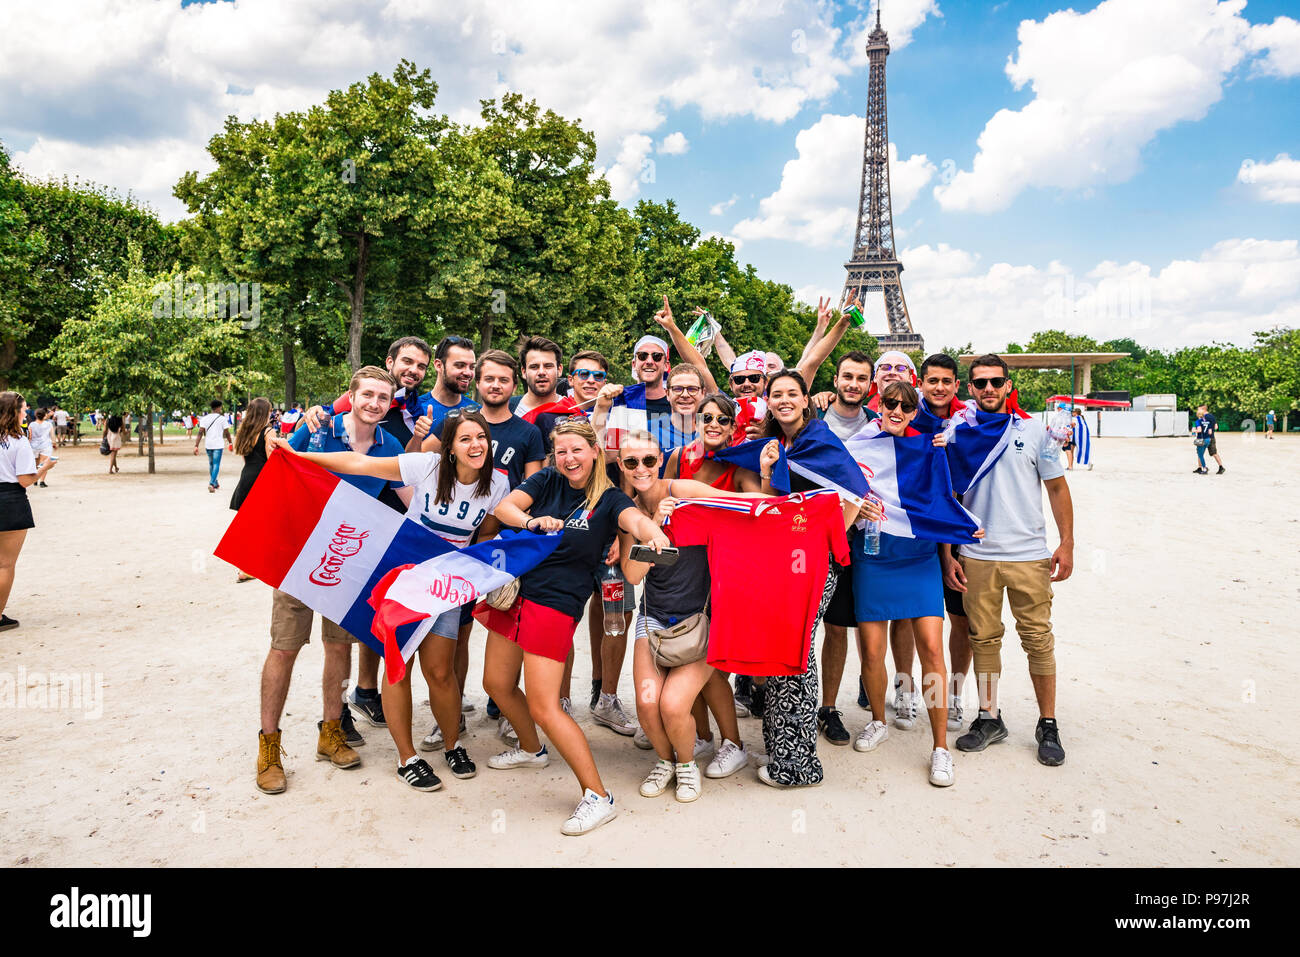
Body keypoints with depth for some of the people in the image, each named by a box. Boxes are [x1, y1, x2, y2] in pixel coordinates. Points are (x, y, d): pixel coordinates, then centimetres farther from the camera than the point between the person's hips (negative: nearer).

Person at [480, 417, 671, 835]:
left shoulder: (608, 499, -8)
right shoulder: (547, 480, 3)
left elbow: (634, 518, -29)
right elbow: (504, 507, -8)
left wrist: (654, 534, -53)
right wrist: (531, 522, -30)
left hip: (555, 604, -6)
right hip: (515, 588, 6)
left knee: (543, 706, -10)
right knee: (496, 682, 19)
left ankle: (597, 796, 0)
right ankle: (531, 749, 46)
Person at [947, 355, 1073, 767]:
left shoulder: (1034, 431, 3)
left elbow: (1057, 488, 7)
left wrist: (1067, 543, 0)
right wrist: (947, 555, 3)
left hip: (1029, 555, -1)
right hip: (976, 557, 1)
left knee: (1038, 640, 3)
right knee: (984, 638, 8)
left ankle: (1048, 725, 16)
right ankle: (989, 718, 22)